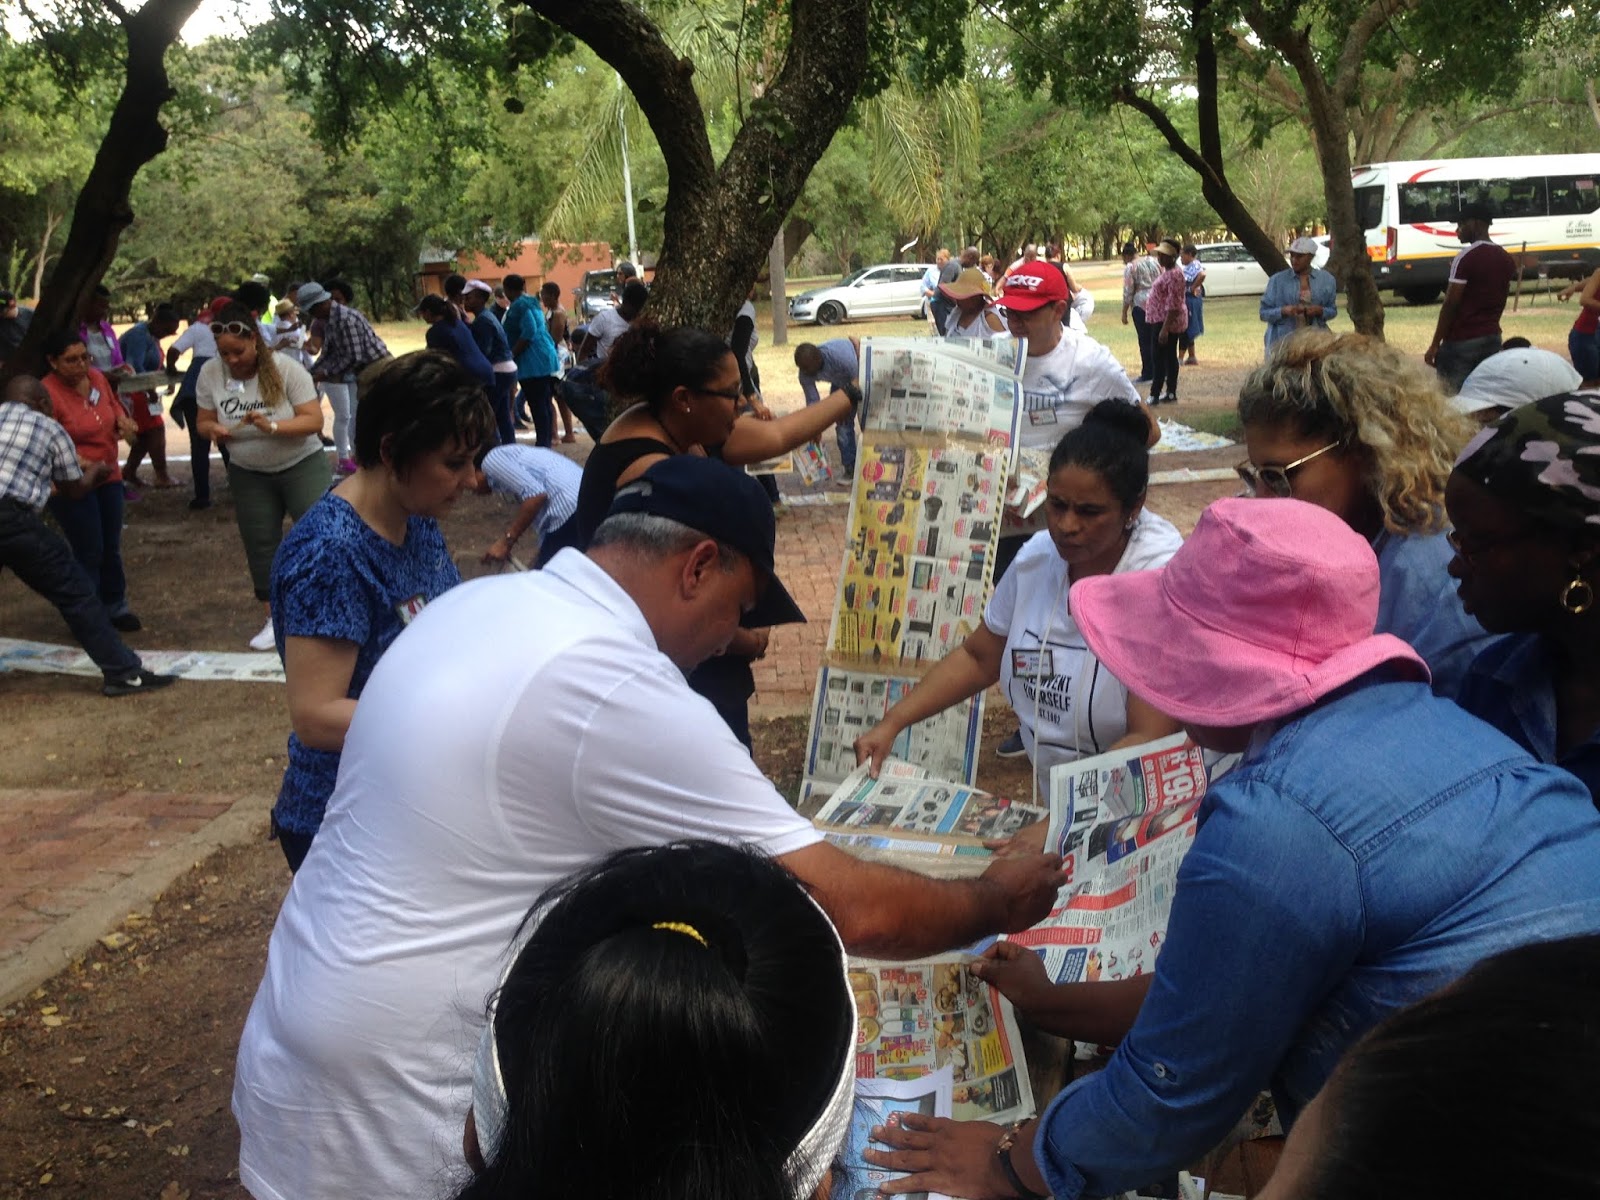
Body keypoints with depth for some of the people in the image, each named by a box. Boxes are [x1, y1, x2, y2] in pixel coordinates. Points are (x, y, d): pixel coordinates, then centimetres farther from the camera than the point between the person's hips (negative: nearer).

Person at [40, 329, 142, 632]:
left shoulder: (97, 377, 0)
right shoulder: (47, 393, -20)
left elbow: (113, 403, 20)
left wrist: (123, 419, -2)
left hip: (109, 476, 7)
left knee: (111, 548, 16)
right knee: (89, 553, -2)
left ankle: (115, 607, 31)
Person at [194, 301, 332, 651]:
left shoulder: (285, 368, -18)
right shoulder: (210, 373, -8)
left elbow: (314, 419, -20)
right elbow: (202, 422, 1)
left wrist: (272, 426, -35)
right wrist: (212, 429, -24)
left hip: (302, 465, -4)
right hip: (249, 475, 4)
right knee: (260, 545, 9)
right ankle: (275, 618, 21)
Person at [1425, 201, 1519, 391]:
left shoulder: (1466, 258, -12)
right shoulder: (1507, 259, 11)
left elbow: (1450, 305, -15)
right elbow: (1502, 300, 17)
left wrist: (1435, 344, -11)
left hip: (1462, 341, -7)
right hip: (1492, 338, 8)